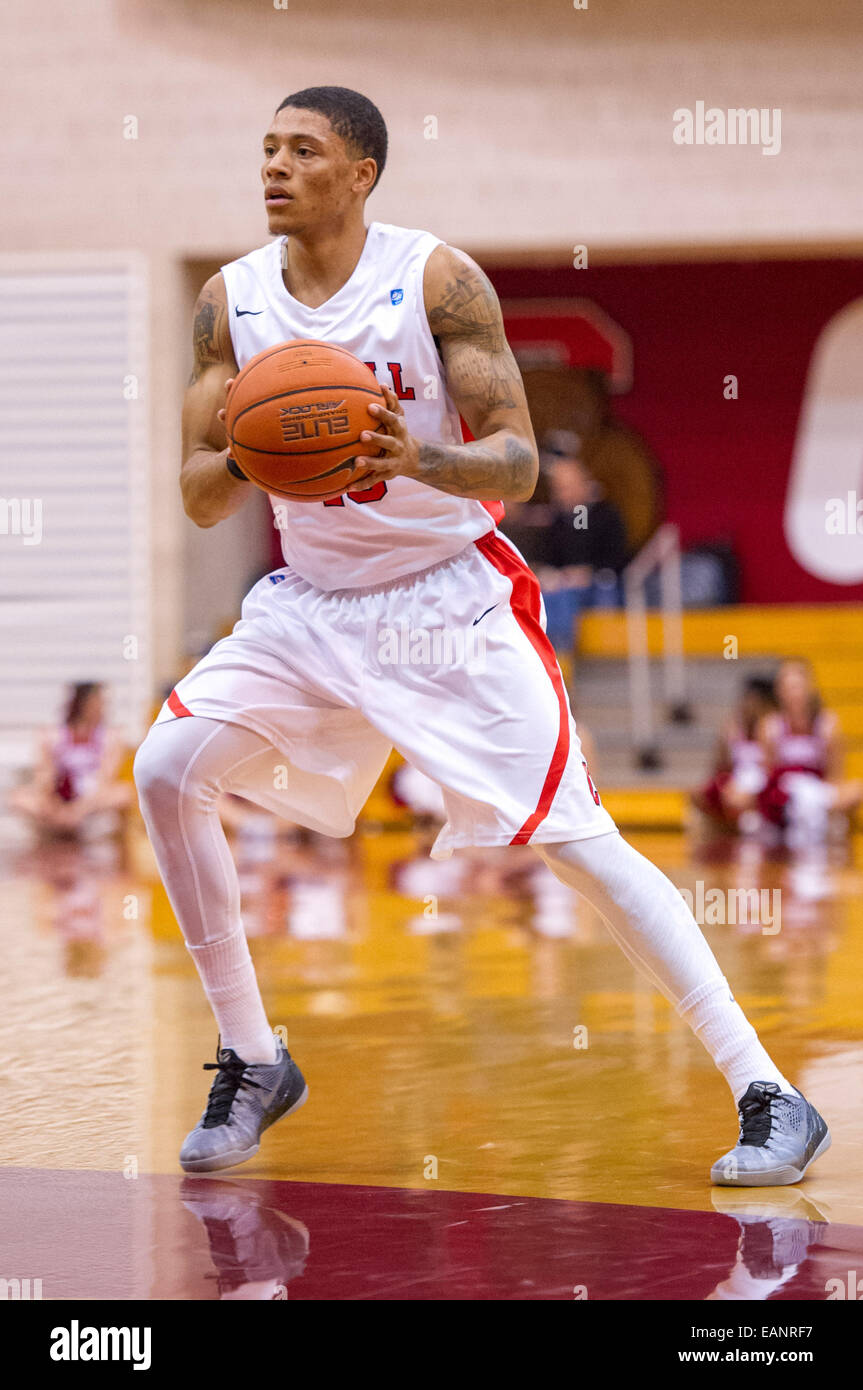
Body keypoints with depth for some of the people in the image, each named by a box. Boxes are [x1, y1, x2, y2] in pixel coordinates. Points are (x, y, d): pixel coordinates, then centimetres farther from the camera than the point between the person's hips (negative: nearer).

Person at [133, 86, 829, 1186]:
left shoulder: (437, 278, -15)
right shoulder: (231, 299, -2)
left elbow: (517, 464, -17)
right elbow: (200, 501, -1)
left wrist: (420, 458, -37)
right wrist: (242, 457, -24)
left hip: (454, 596, -5)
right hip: (312, 600, 5)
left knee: (573, 837, -12)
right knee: (167, 772, -10)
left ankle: (767, 1095, -9)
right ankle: (252, 1065, 5)